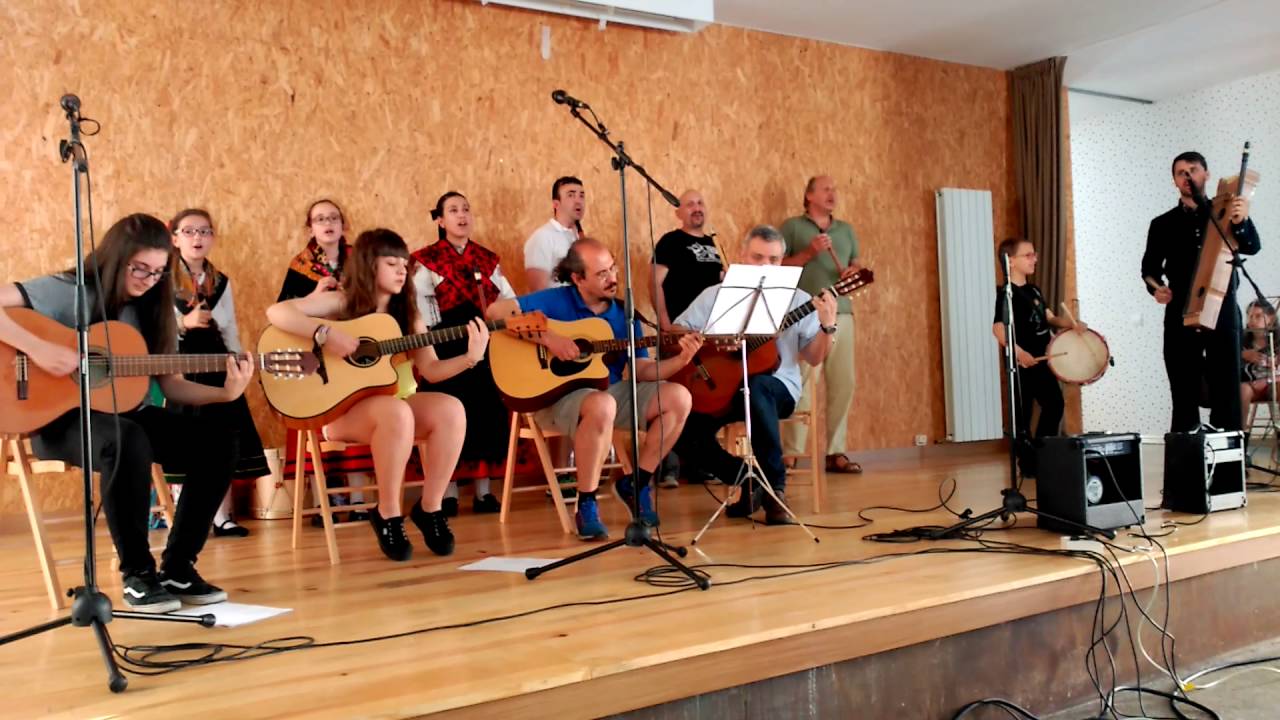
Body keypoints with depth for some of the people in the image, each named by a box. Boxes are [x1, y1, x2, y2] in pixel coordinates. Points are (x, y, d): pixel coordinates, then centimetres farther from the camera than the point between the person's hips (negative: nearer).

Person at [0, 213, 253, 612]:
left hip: (122, 415, 6)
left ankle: (178, 568, -5)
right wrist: (37, 347, -29)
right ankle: (138, 574, -22)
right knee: (129, 442, -40)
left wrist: (225, 393, -10)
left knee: (219, 443, -13)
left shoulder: (150, 310, 8)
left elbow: (170, 384, 5)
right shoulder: (68, 292, -10)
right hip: (59, 418, -6)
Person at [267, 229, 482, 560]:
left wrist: (470, 357, -13)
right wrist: (325, 332, -26)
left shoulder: (407, 314, 12)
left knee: (451, 410, -26)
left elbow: (431, 370, 4)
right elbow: (276, 312, -13)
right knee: (396, 413, -38)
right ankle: (388, 514, -17)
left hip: (397, 402, 5)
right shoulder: (340, 303, -1)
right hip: (341, 407, -4)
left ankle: (430, 508, -10)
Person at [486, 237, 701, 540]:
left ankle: (636, 483, 4)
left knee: (679, 398, -11)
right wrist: (547, 337, -24)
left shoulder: (623, 313, 9)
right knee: (602, 406, -40)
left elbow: (640, 370, 6)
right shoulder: (556, 301, -7)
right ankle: (586, 505, -22)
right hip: (556, 395, -6)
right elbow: (496, 311, -17)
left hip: (610, 390, 6)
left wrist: (680, 360, -11)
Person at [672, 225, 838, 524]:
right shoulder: (715, 295, 8)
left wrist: (828, 326, -15)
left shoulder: (797, 300, 6)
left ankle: (775, 486, -26)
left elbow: (814, 358, 3)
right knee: (684, 430, -24)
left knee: (757, 387, -39)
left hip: (777, 386, -2)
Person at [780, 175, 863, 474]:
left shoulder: (846, 229, 21)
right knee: (800, 384, -9)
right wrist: (809, 253, -12)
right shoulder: (792, 227, 5)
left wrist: (854, 271, 1)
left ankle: (836, 452, 7)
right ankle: (792, 454, -5)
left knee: (843, 383, 1)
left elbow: (856, 265, 24)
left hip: (841, 313, 5)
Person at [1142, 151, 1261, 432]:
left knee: (1227, 387, 0)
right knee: (1184, 391, 1)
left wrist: (1242, 223, -28)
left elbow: (1252, 247, -7)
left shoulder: (1226, 213, 8)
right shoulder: (1163, 224, 10)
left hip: (1223, 312, 0)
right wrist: (1155, 287, -12)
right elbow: (1149, 267, 10)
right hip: (1181, 315, 1)